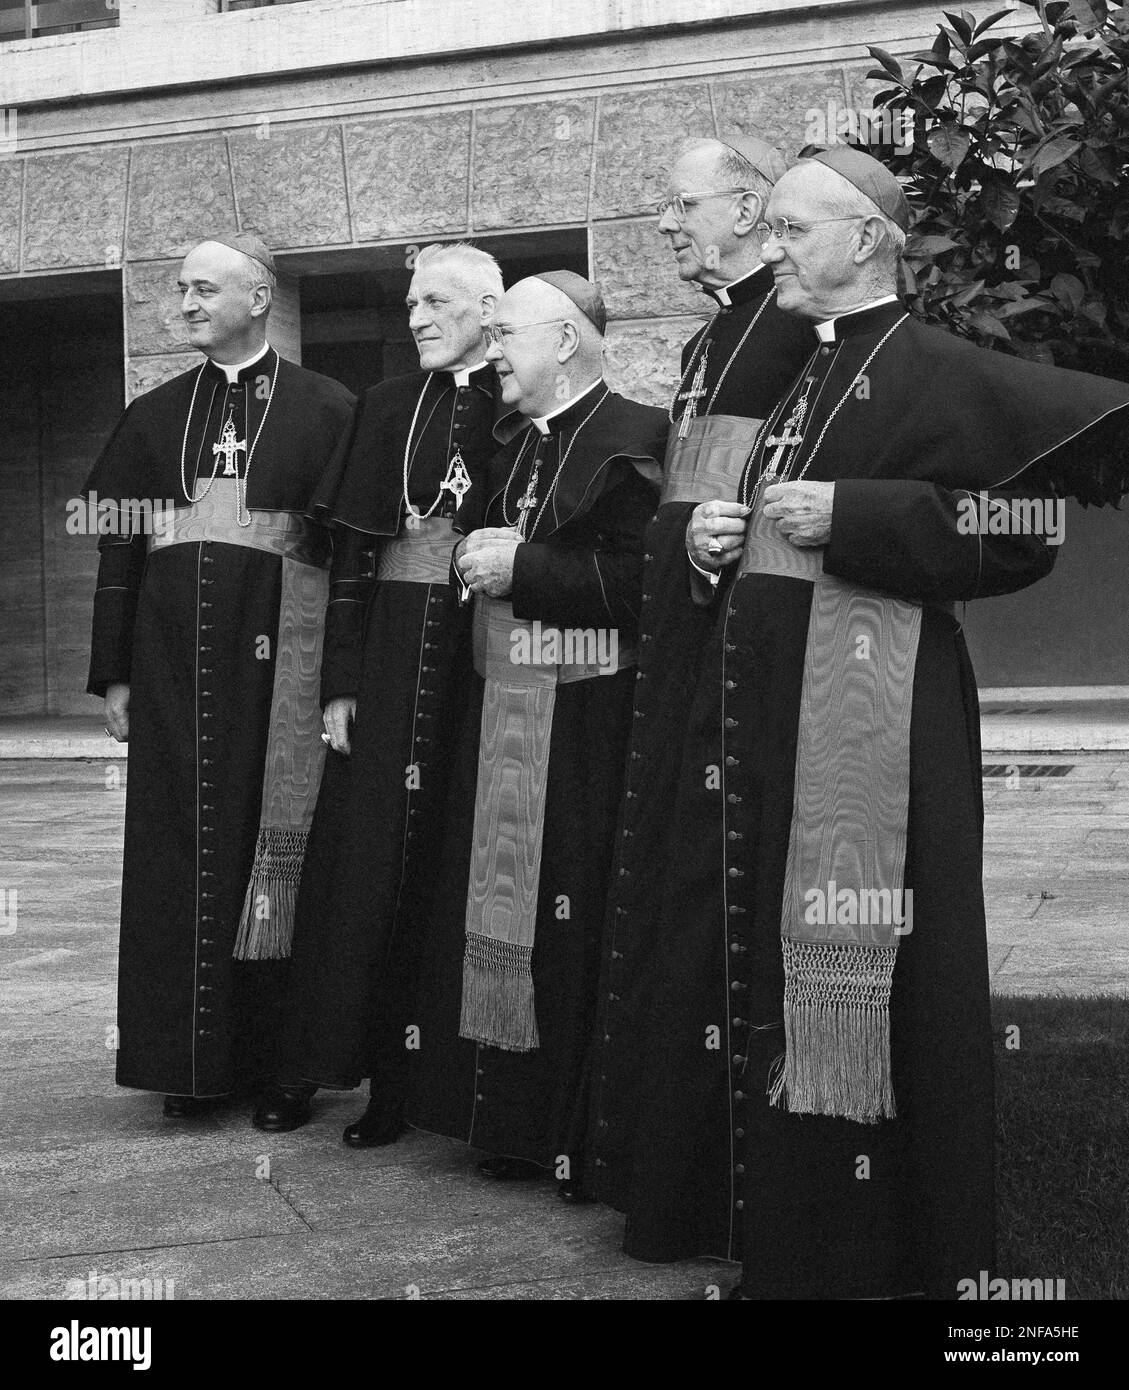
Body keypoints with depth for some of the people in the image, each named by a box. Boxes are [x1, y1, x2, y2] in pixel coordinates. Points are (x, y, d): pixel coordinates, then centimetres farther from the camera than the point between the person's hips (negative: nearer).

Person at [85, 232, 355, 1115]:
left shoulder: (330, 412, 1)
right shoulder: (154, 416, 12)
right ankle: (192, 1061, 14)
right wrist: (113, 673, 5)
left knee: (273, 851, 1)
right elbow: (119, 549, 11)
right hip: (173, 666, 4)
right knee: (179, 856, 5)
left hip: (279, 663, -3)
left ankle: (277, 1058, 13)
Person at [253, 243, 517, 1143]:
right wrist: (340, 683, 0)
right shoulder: (388, 406, 10)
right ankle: (313, 1064, 17)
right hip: (391, 650, 3)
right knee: (362, 855, 6)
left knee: (455, 861, 3)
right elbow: (351, 552, 5)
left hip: (484, 653, -2)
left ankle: (413, 1077, 14)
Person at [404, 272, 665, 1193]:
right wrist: (479, 556, 6)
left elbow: (640, 579, -19)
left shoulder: (633, 440, -10)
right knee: (504, 912, 11)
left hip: (585, 726, -9)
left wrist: (521, 567, -15)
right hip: (503, 714, 9)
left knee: (577, 926, -5)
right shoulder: (518, 448, 18)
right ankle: (511, 1123, 22)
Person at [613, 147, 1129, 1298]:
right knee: (740, 955, 12)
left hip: (864, 712, -8)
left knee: (846, 978, -3)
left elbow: (1015, 533, -17)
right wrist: (710, 543, 5)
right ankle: (752, 1210, 26)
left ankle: (866, 1243, 13)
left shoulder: (937, 373, -8)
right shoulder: (803, 377, 18)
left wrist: (848, 515, -19)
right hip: (757, 705, 9)